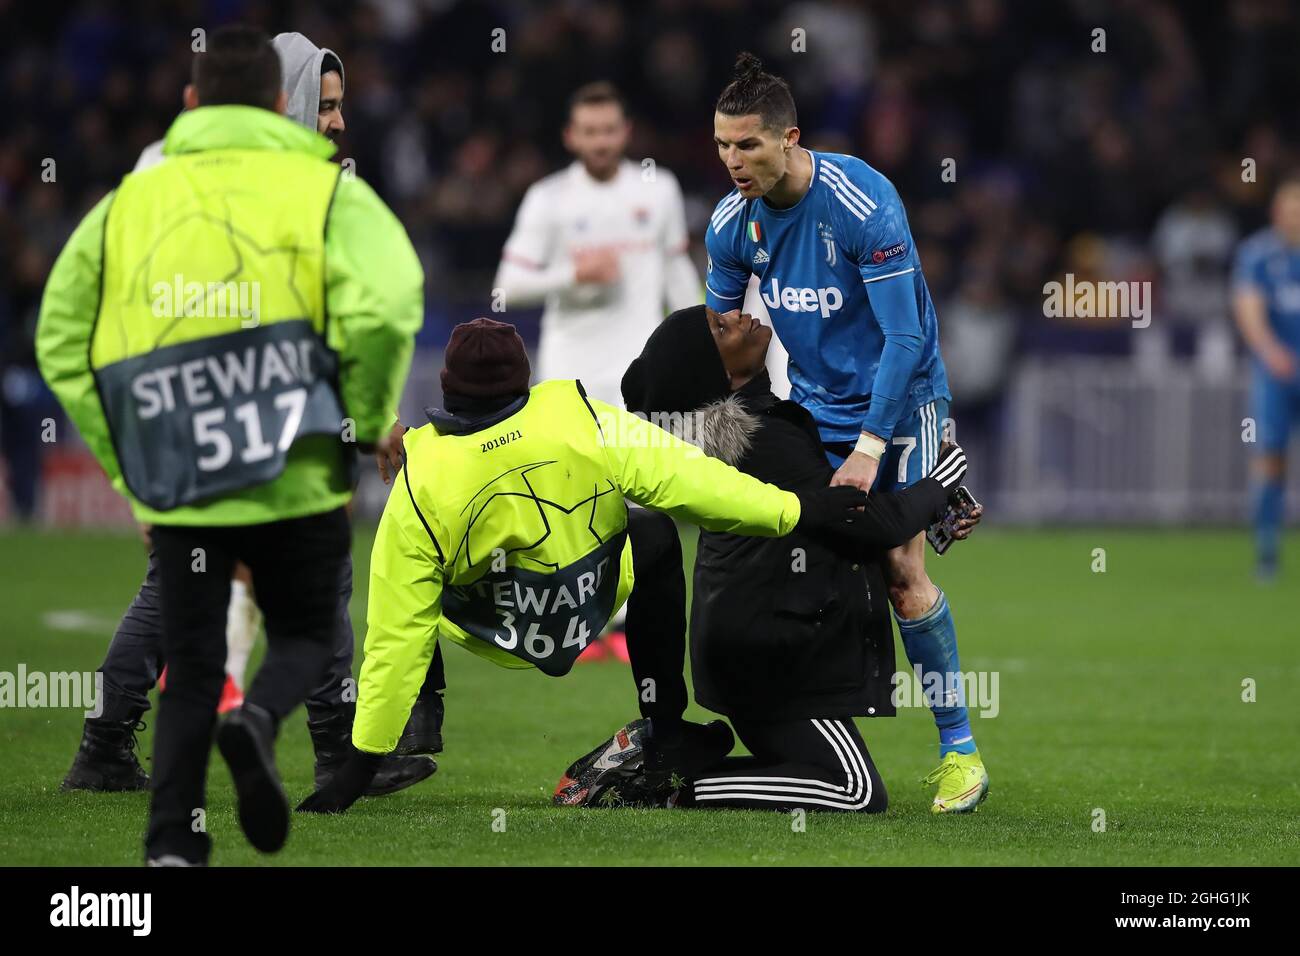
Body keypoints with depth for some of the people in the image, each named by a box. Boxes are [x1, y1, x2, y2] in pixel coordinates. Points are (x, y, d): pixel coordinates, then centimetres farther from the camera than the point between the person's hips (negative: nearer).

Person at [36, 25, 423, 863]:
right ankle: (260, 721, -16)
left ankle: (172, 840, 0)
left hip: (174, 490, 2)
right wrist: (365, 422, -2)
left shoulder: (128, 203, 12)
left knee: (190, 669, 13)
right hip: (296, 479, -2)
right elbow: (384, 307, -16)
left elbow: (62, 343, 10)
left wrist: (124, 456, 13)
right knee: (305, 637, 15)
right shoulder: (326, 189, 1)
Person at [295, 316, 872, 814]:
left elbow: (397, 638, -22)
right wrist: (793, 512, -7)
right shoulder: (582, 422, -26)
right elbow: (687, 479, -19)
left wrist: (363, 762, -15)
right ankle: (668, 736, 24)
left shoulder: (420, 488, -26)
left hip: (491, 641, 0)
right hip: (598, 599, 0)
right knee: (655, 534, 26)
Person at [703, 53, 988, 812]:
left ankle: (960, 745, 1)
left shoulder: (865, 204, -24)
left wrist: (869, 449, -26)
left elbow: (904, 336, -24)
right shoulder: (732, 222, -7)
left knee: (901, 571, -10)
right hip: (814, 402, 5)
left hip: (898, 400, -5)